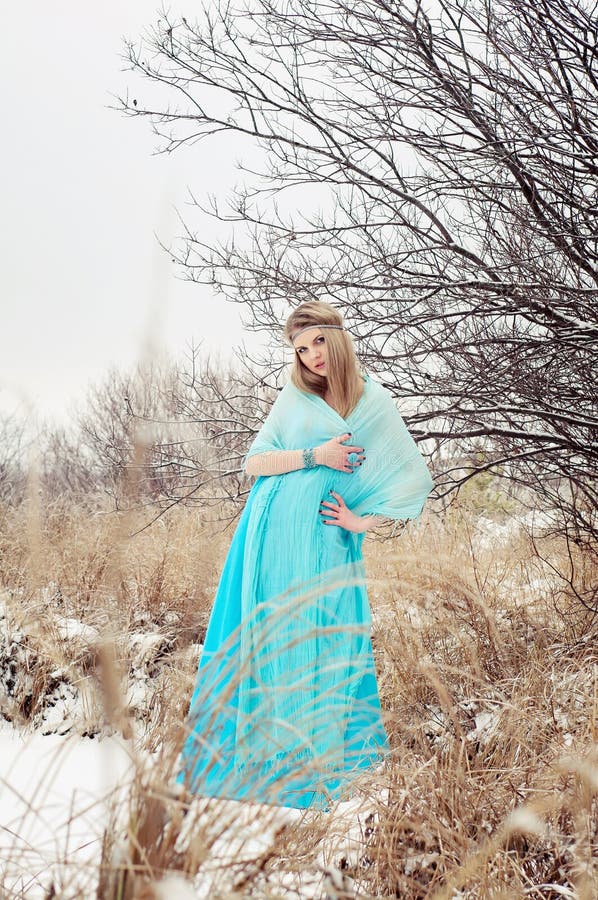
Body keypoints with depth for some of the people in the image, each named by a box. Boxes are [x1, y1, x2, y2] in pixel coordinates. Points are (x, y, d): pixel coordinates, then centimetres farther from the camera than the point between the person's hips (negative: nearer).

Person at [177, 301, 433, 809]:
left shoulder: (376, 403, 7)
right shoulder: (294, 398, 10)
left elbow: (415, 479, 6)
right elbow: (253, 462, 3)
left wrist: (363, 520, -3)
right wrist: (315, 455, -9)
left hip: (324, 546, -1)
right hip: (271, 538, 1)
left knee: (321, 648, -2)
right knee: (264, 645, 2)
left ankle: (319, 767, 9)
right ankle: (256, 758, 11)